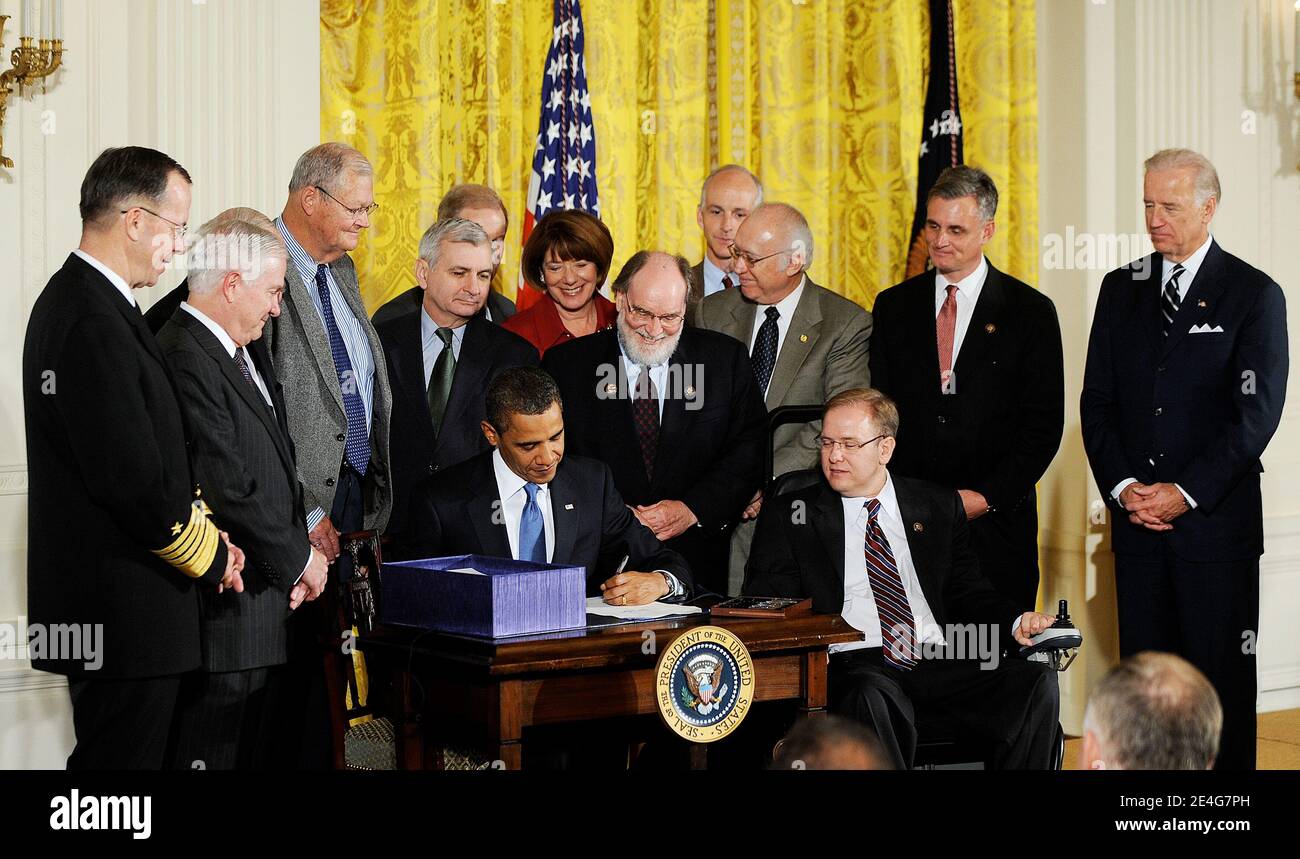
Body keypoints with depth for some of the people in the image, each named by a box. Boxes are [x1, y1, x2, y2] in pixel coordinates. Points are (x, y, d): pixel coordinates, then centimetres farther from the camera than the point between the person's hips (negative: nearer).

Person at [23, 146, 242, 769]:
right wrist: (211, 554, -9)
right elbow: (133, 479, -24)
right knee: (125, 759, -3)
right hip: (123, 612, -11)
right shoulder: (95, 324, -20)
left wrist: (201, 526, 5)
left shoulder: (69, 299, 13)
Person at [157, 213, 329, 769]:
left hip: (267, 599, 10)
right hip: (225, 608, -10)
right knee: (214, 751, -3)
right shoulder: (185, 359, -17)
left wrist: (296, 551, 6)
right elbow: (228, 486, -20)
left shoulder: (245, 353, 15)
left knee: (258, 750, 13)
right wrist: (298, 558, -9)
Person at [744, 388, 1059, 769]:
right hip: (851, 665, -3)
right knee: (872, 696, -40)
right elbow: (764, 605, 5)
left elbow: (968, 591, 22)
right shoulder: (789, 515, 11)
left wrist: (1017, 622, 0)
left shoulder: (939, 506, 19)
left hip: (939, 663, 3)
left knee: (1039, 681, -22)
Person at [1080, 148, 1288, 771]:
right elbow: (1097, 402, 9)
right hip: (1136, 517, 4)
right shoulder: (1121, 289, 11)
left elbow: (1256, 414, -8)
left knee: (1221, 677, 1)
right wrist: (1122, 486, -5)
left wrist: (1186, 493, -13)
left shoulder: (1254, 295, -2)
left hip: (1217, 518, -4)